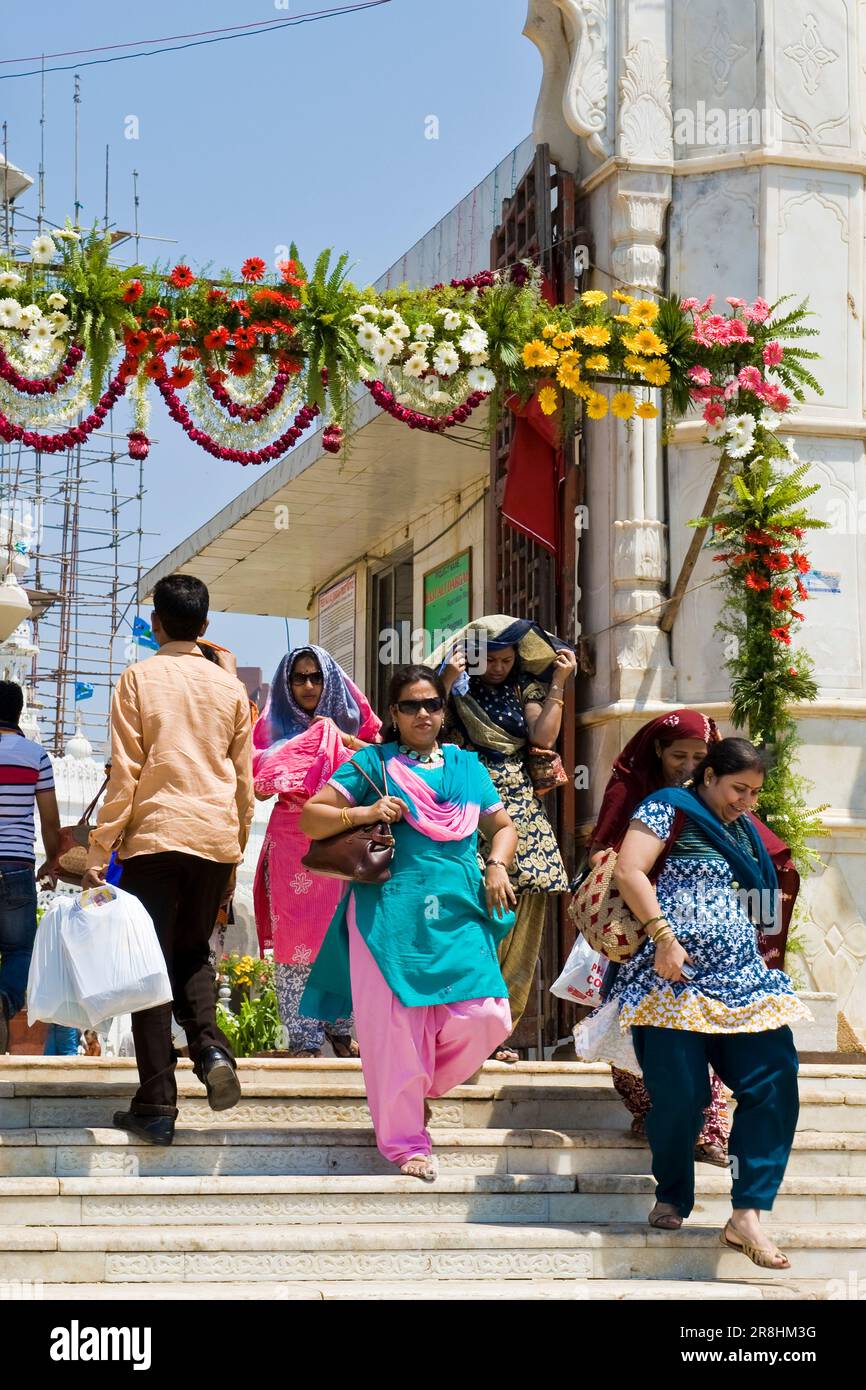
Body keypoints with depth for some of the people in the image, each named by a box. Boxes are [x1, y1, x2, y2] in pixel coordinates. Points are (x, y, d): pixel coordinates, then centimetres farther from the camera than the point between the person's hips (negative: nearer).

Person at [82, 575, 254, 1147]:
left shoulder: (139, 678, -2)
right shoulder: (229, 686, 8)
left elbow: (125, 772, -6)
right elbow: (244, 778, 12)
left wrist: (100, 851, -2)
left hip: (154, 836, -3)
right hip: (216, 837, 3)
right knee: (193, 952, 20)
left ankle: (158, 1105, -2)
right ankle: (211, 1046, -8)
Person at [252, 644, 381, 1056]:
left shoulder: (345, 722, 13)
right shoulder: (275, 727, 8)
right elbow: (261, 786, -4)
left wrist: (349, 742, -5)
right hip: (290, 841, -1)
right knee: (293, 934, -7)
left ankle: (339, 1029, 10)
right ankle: (303, 1038, -5)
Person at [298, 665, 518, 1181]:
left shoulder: (467, 766, 18)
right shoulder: (372, 764, 7)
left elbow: (503, 824, 24)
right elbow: (311, 818, 4)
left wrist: (498, 866, 4)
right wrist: (362, 813, -12)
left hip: (459, 915, 3)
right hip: (390, 915, -3)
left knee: (486, 1017, -8)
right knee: (395, 1026, -3)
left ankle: (422, 1085, 20)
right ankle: (406, 1139, 12)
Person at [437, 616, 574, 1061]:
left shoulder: (525, 689, 13)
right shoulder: (457, 689, 5)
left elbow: (543, 737, -1)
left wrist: (558, 685, -2)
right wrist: (447, 685, -17)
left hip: (520, 812, 4)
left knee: (518, 924, 2)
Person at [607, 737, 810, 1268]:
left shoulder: (743, 830, 21)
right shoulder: (671, 808, -2)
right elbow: (629, 871, -14)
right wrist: (665, 938, -20)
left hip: (741, 979, 7)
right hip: (676, 980, -7)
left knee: (775, 1081, -8)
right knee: (681, 1095, -5)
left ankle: (748, 1215, -8)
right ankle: (672, 1200, 18)